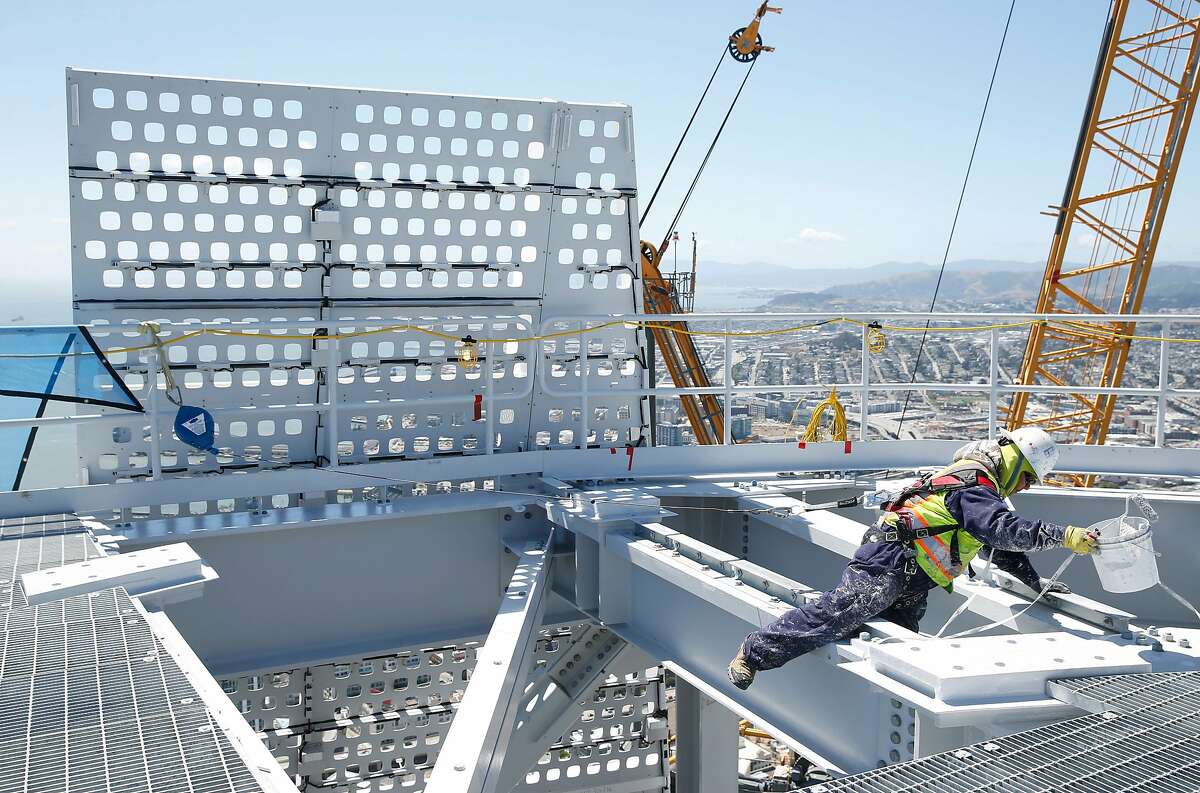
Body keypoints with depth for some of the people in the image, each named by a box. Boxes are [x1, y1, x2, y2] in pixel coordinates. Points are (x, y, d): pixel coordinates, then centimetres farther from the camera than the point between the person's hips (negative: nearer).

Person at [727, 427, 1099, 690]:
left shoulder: (981, 491, 23)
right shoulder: (974, 485, -11)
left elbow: (1003, 548, 31)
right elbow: (1006, 531, -25)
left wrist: (1038, 585, 29)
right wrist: (1064, 535, -24)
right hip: (887, 563, -11)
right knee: (834, 615, -17)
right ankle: (754, 653, -10)